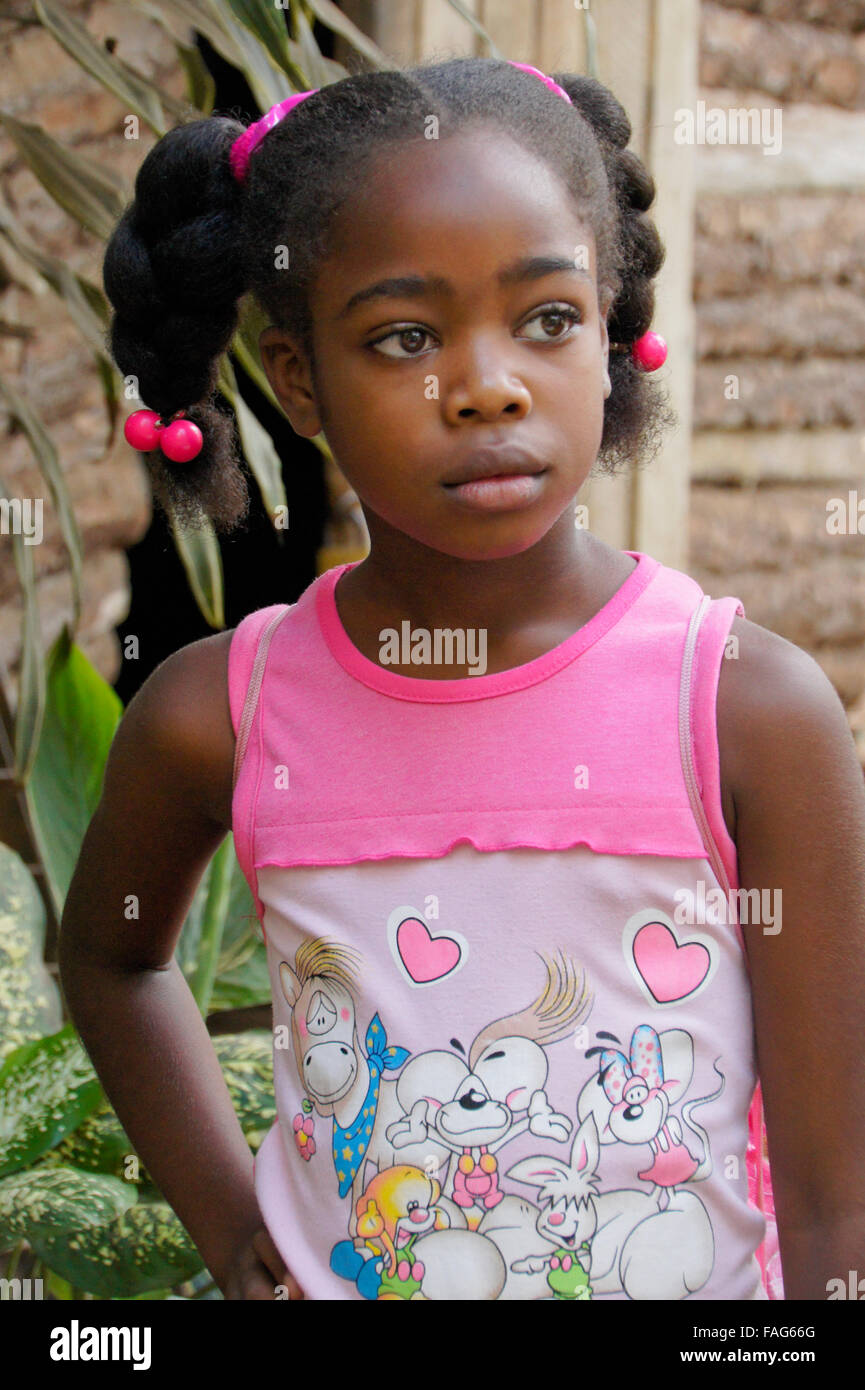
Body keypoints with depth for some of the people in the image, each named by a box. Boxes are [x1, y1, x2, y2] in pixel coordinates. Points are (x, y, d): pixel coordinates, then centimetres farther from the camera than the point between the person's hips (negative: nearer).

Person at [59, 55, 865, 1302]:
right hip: (328, 1273, 1)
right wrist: (227, 1226, 2)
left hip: (699, 1285, -1)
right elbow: (110, 955, 10)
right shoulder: (219, 720, -11)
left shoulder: (757, 712, -17)